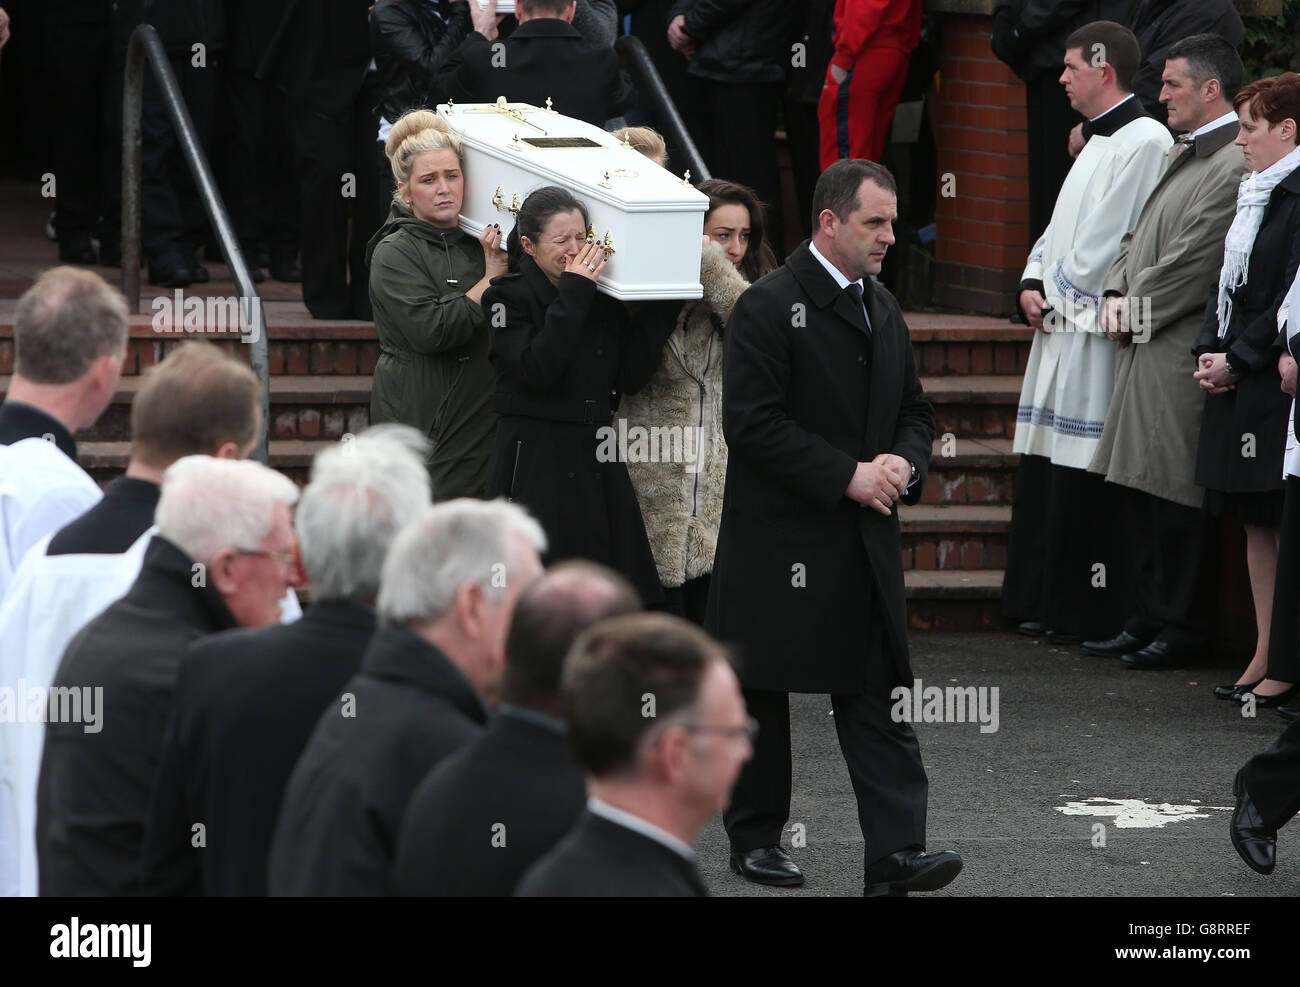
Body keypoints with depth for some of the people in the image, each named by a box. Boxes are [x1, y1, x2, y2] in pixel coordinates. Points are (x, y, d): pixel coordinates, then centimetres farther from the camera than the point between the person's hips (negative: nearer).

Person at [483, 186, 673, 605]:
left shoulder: (604, 301, 12)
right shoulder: (509, 298, -3)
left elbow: (631, 376, 3)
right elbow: (536, 370, -18)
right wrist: (573, 293, -15)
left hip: (599, 468, 5)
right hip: (535, 470, -5)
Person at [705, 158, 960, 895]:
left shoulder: (883, 309, 13)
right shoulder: (771, 306, -10)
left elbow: (915, 412, 21)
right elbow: (753, 423, -17)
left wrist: (903, 464, -2)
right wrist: (848, 475, -18)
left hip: (866, 541, 6)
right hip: (780, 538, -6)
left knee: (880, 696, -4)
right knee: (761, 695, 7)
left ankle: (896, 854, -9)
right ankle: (757, 836, 20)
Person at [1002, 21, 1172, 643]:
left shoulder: (1145, 142, -13)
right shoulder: (1099, 141, 19)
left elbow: (1106, 239, -18)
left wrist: (1060, 291, -9)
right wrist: (1032, 283, 5)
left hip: (1096, 332, -10)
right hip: (1060, 324, 10)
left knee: (1085, 477, -7)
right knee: (1047, 468, 11)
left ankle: (1091, 614, -2)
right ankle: (1046, 604, 17)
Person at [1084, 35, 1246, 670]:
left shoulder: (1236, 165, -15)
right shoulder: (1183, 155, 18)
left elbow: (1193, 261, -17)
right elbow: (1140, 236, 23)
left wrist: (1136, 311, -8)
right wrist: (1116, 296, 7)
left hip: (1183, 353, -10)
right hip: (1144, 347, 10)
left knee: (1175, 493, -5)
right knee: (1137, 493, 12)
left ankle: (1180, 626, 3)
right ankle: (1148, 619, 19)